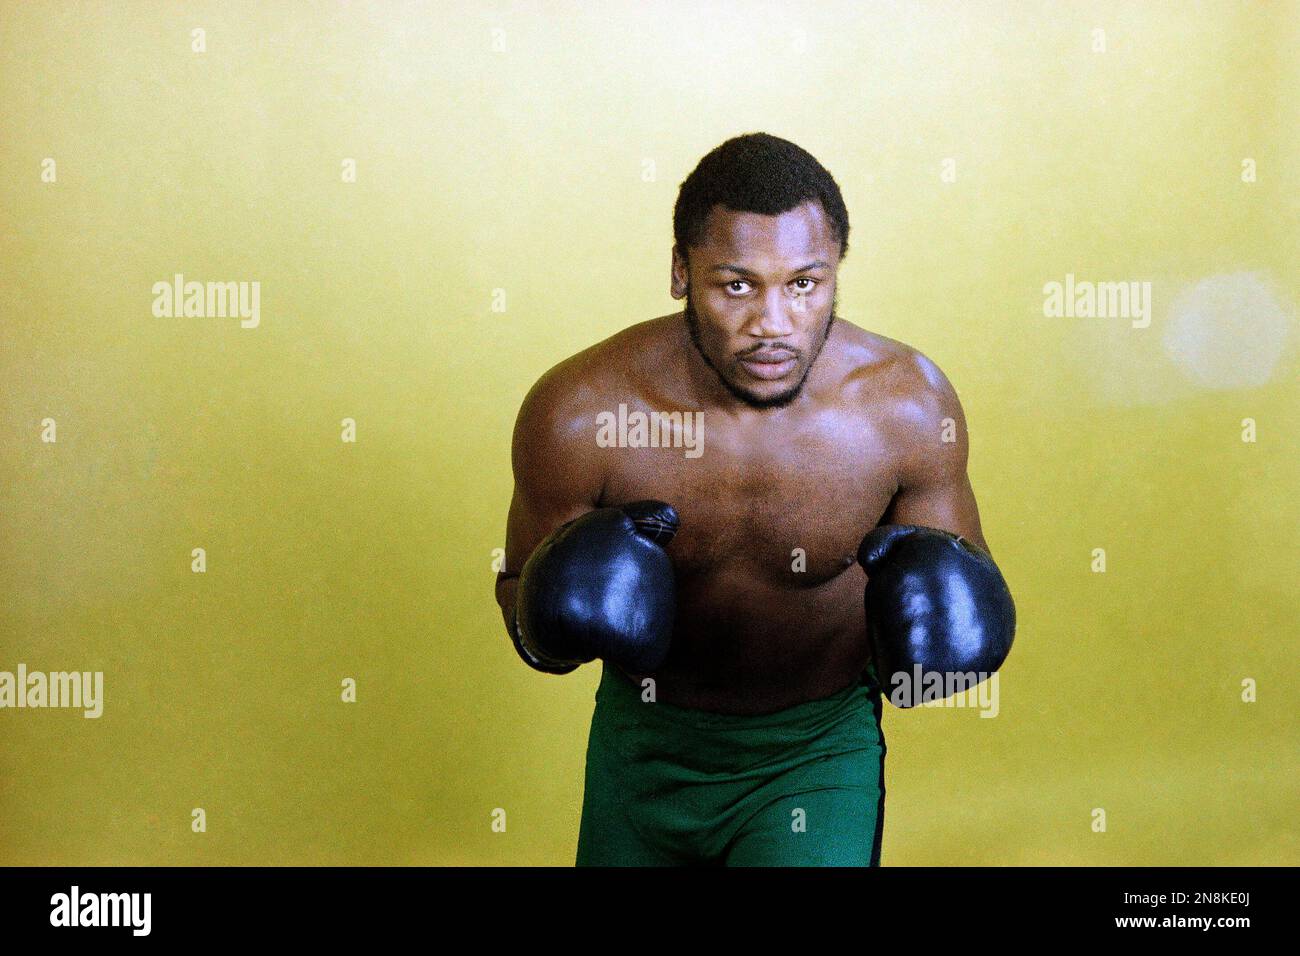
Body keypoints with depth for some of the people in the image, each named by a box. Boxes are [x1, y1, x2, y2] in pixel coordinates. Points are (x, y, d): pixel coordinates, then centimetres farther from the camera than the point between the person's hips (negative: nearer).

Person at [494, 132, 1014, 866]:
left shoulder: (908, 402, -20)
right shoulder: (578, 414, -23)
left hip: (821, 743, -1)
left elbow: (963, 576, -4)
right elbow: (519, 590, -7)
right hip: (644, 742, 2)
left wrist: (934, 598, -26)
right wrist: (555, 621, -30)